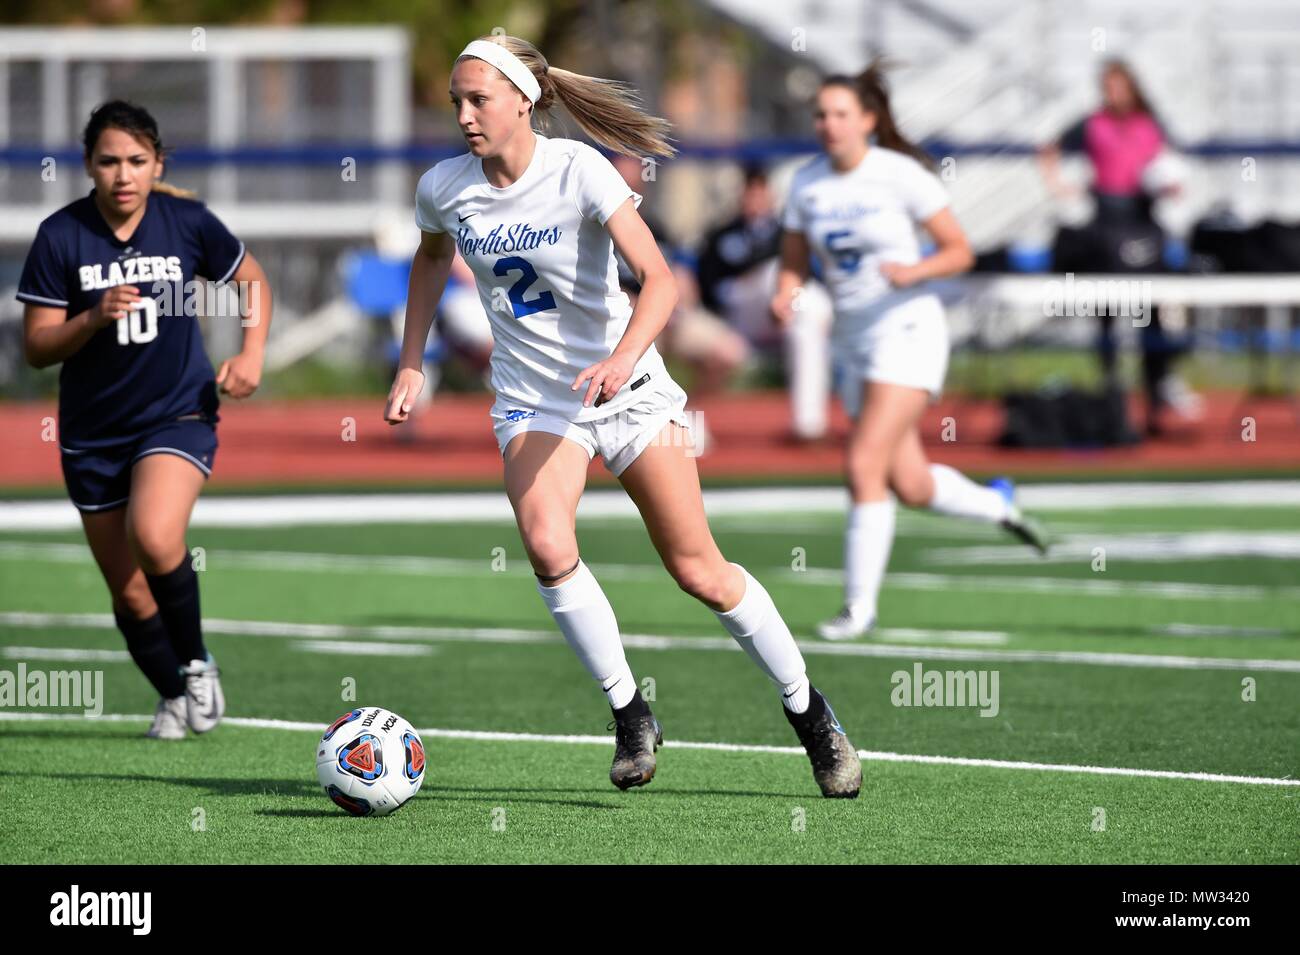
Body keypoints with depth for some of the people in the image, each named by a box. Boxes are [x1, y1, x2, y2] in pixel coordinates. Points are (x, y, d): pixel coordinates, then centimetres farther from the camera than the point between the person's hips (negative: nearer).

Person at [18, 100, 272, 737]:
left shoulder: (187, 223, -6)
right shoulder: (60, 237, -8)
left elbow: (252, 280, 12)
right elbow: (37, 348, -7)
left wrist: (251, 354, -2)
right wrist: (94, 318, -25)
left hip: (177, 415, -2)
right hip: (93, 434, 2)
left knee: (154, 538, -29)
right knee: (129, 595, 5)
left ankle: (196, 663, -4)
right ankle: (173, 697, 32)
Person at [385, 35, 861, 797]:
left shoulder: (579, 171, -18)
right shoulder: (444, 189, -5)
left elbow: (660, 279, -26)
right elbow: (432, 258, 19)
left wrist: (621, 359, -42)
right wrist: (411, 365, 15)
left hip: (629, 391, -3)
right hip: (534, 402, 3)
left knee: (699, 571, 0)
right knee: (549, 549, -26)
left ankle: (807, 707, 21)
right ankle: (631, 715, -9)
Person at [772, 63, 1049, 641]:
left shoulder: (901, 176, -12)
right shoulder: (806, 183, 3)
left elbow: (959, 251, -7)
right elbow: (793, 264, 9)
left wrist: (915, 271, -26)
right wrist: (784, 296, -13)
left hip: (906, 329, -6)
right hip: (853, 338, 6)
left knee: (864, 468, -18)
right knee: (911, 487, 10)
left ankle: (860, 605, -10)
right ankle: (998, 506, 41)